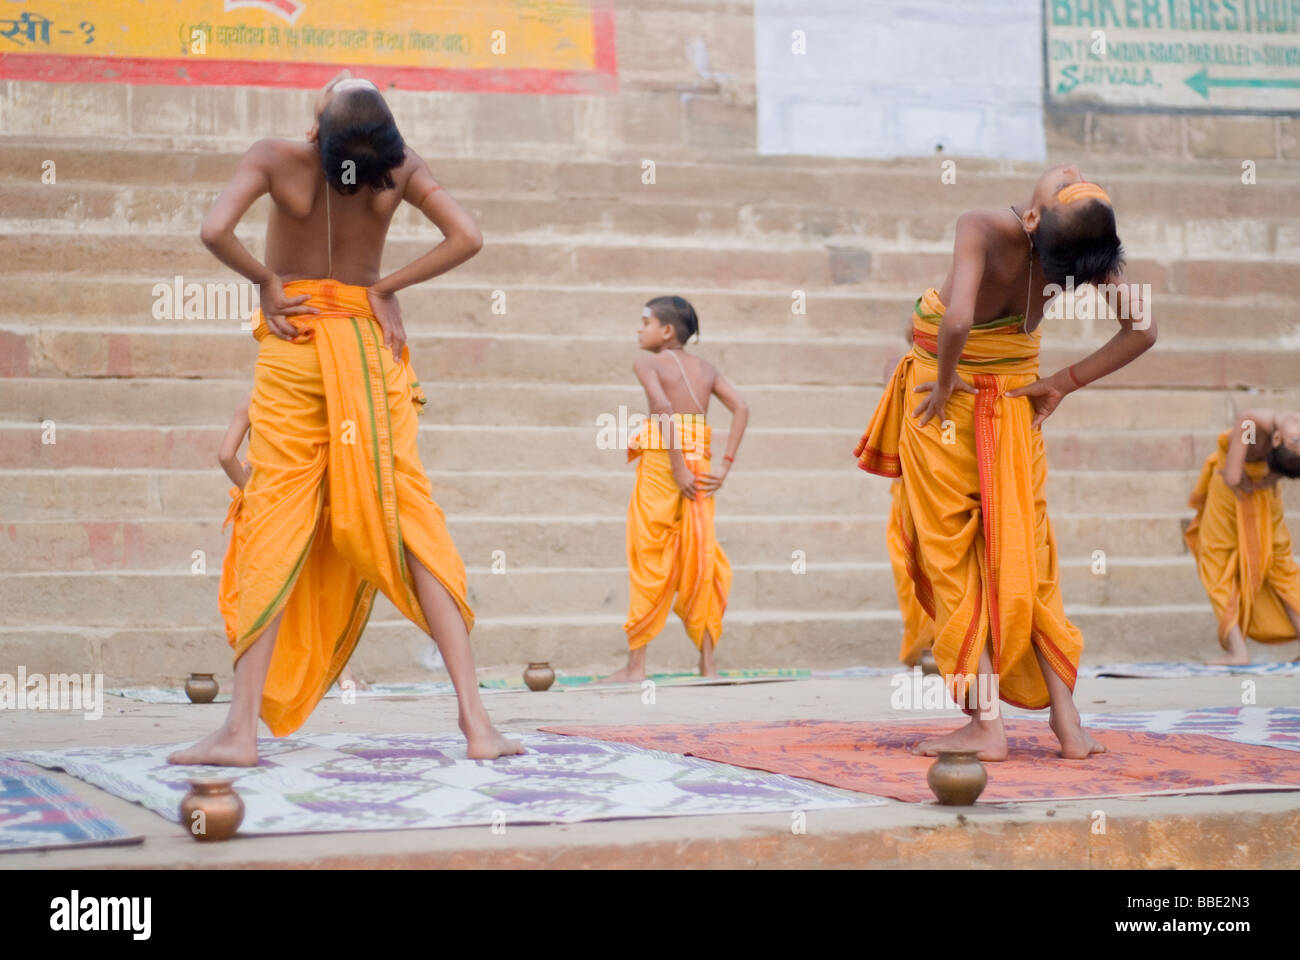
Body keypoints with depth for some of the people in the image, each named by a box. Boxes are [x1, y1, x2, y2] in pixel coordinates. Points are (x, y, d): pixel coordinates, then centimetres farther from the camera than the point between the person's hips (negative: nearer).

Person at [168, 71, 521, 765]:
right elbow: (467, 238, -10)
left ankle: (242, 729, -4)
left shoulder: (275, 160, -12)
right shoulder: (400, 167, -6)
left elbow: (215, 230, -25)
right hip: (372, 344, 2)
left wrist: (266, 280, -7)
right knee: (409, 523, 3)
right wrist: (386, 288, -4)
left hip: (292, 344, -2)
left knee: (275, 526, 0)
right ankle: (475, 722, -1)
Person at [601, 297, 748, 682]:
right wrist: (725, 465, -1)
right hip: (701, 466, 5)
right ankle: (708, 661, 9)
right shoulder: (706, 368, 13)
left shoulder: (647, 363, -2)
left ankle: (636, 664, 4)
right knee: (700, 559, 9)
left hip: (660, 463, -5)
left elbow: (664, 408, -19)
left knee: (649, 561, 1)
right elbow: (741, 408, 1)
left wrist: (678, 468, -17)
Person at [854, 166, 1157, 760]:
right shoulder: (1093, 250, -13)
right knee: (1025, 555, 11)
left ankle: (985, 722, -1)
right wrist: (1064, 383, 1)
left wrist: (944, 380, -20)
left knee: (954, 554, 3)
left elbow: (957, 319, -40)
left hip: (945, 396, -4)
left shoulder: (983, 230, -27)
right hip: (1017, 399, 4)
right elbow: (1141, 330, -7)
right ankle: (1066, 721, 9)